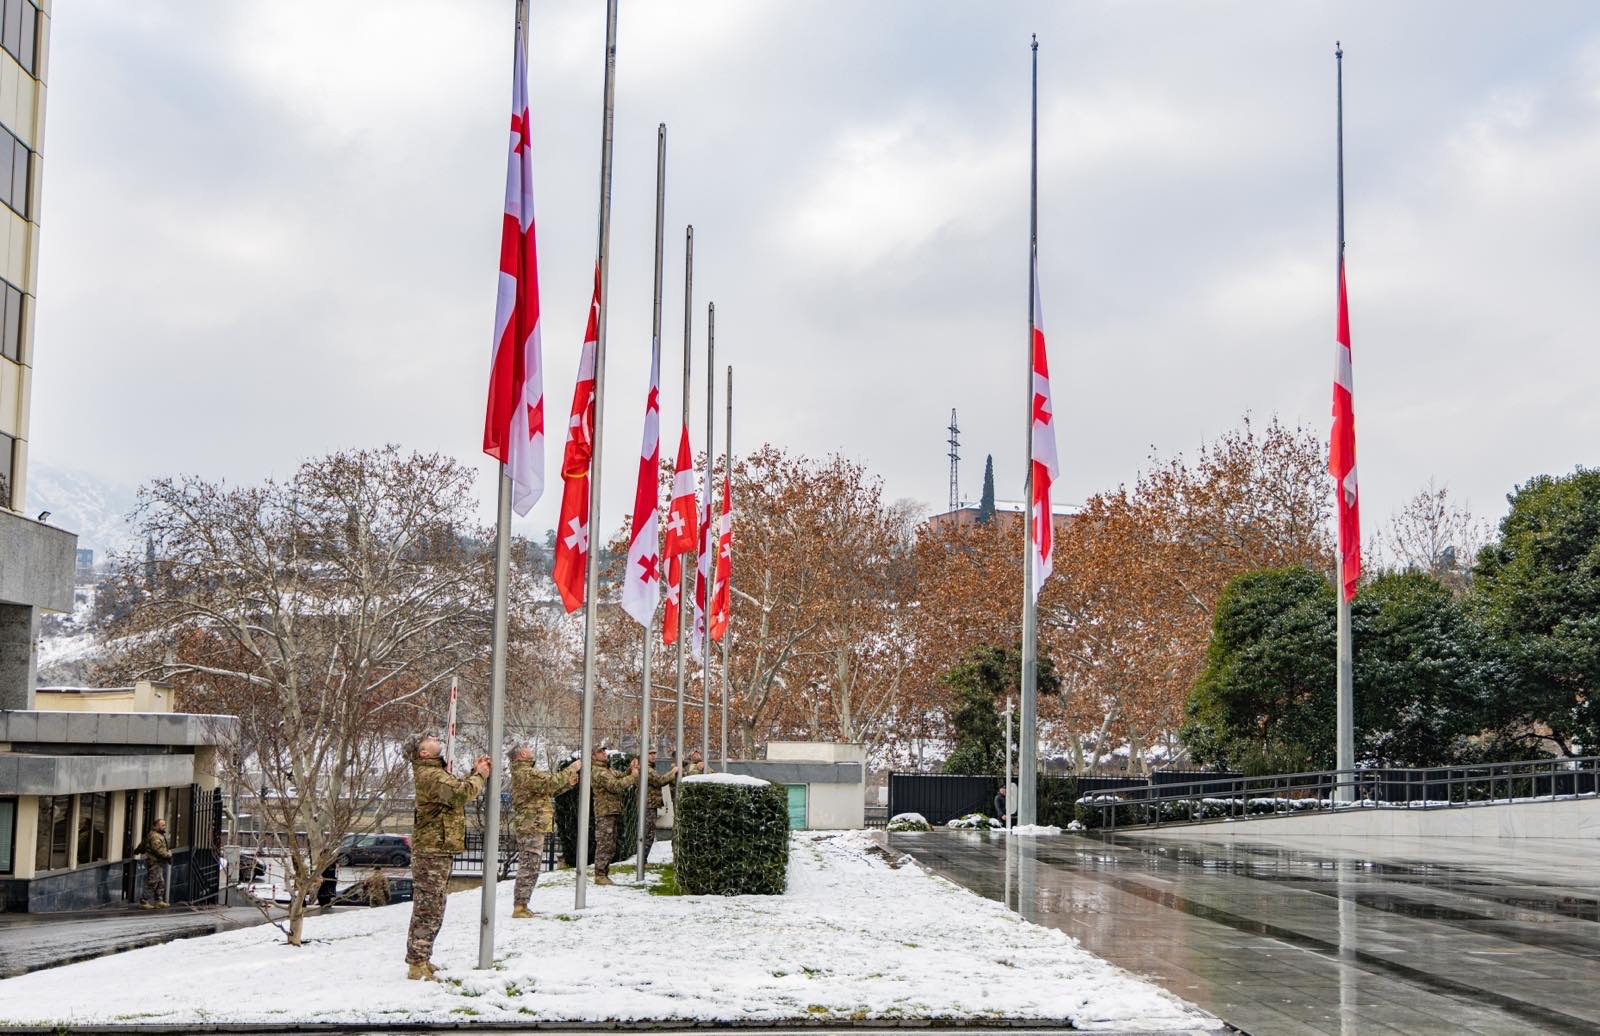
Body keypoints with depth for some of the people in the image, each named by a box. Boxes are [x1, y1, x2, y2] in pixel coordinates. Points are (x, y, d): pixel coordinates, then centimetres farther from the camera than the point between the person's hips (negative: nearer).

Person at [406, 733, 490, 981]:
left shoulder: (437, 772, 19)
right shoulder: (431, 775, -15)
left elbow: (461, 788, 23)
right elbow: (461, 793, -27)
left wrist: (475, 772, 8)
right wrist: (479, 775, -11)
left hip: (436, 850, 11)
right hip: (432, 850, -11)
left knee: (425, 909, 16)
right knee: (429, 908, -10)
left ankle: (418, 960, 24)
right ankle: (418, 965, -9)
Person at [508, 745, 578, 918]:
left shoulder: (522, 772, 20)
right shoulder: (527, 773, -15)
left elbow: (548, 790, 23)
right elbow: (551, 782, -25)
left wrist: (568, 783, 13)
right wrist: (571, 770, -14)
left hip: (528, 826, 11)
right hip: (532, 826, -11)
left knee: (528, 867, 14)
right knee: (530, 867, -10)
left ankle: (521, 906, 18)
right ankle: (520, 907, -10)